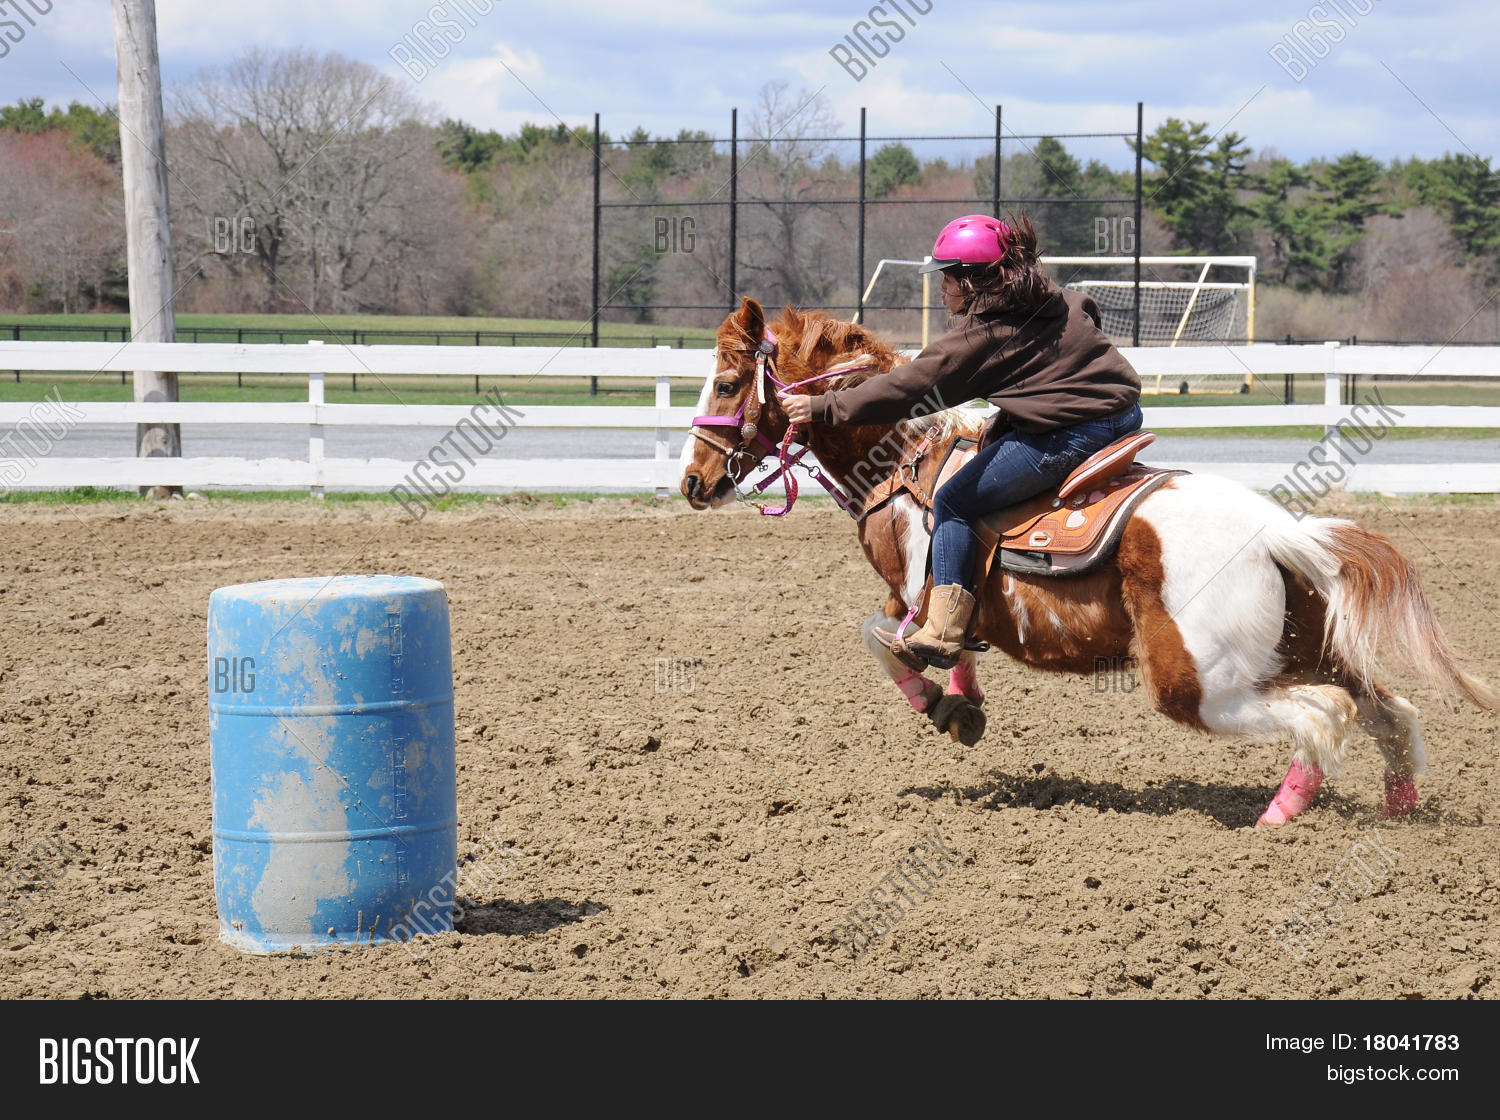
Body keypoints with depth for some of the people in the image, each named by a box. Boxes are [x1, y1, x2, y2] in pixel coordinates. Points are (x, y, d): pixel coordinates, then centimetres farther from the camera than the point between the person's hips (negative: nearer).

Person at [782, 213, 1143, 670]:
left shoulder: (981, 333, -8)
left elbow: (910, 387, -9)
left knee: (954, 503, 1)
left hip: (1066, 436, -10)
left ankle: (941, 634, -5)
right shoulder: (1061, 302, 14)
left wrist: (823, 407, -4)